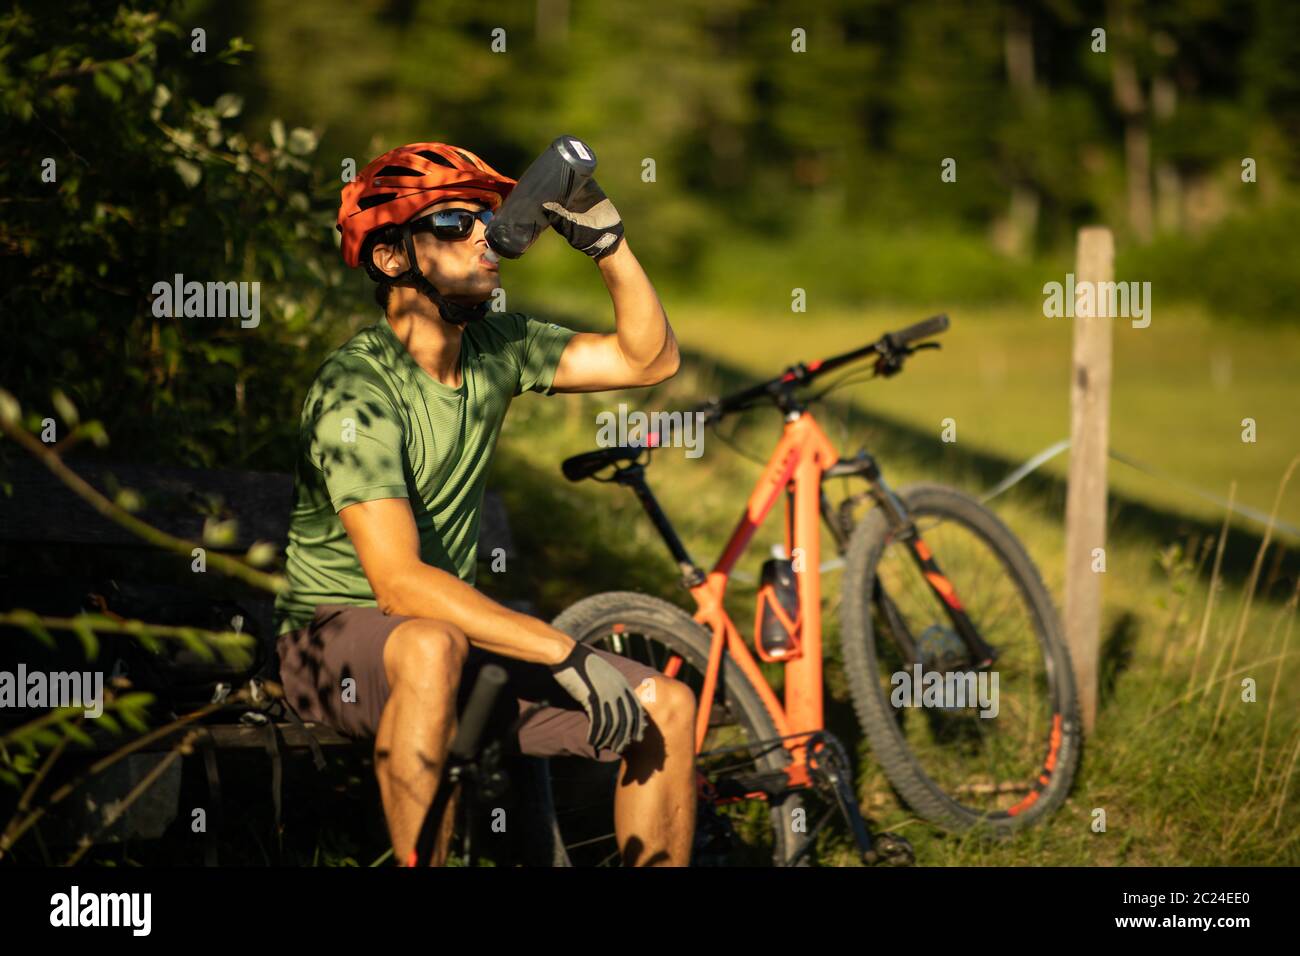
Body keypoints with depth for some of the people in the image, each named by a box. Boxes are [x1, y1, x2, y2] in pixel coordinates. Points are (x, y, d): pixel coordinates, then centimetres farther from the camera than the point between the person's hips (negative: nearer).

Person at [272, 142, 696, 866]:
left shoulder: (496, 347, 1)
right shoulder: (357, 392, -21)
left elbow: (650, 358, 7)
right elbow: (399, 581, -30)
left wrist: (607, 240, -8)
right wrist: (569, 656, -33)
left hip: (458, 627, 7)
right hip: (337, 636, -7)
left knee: (668, 706, -7)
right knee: (432, 647, -41)